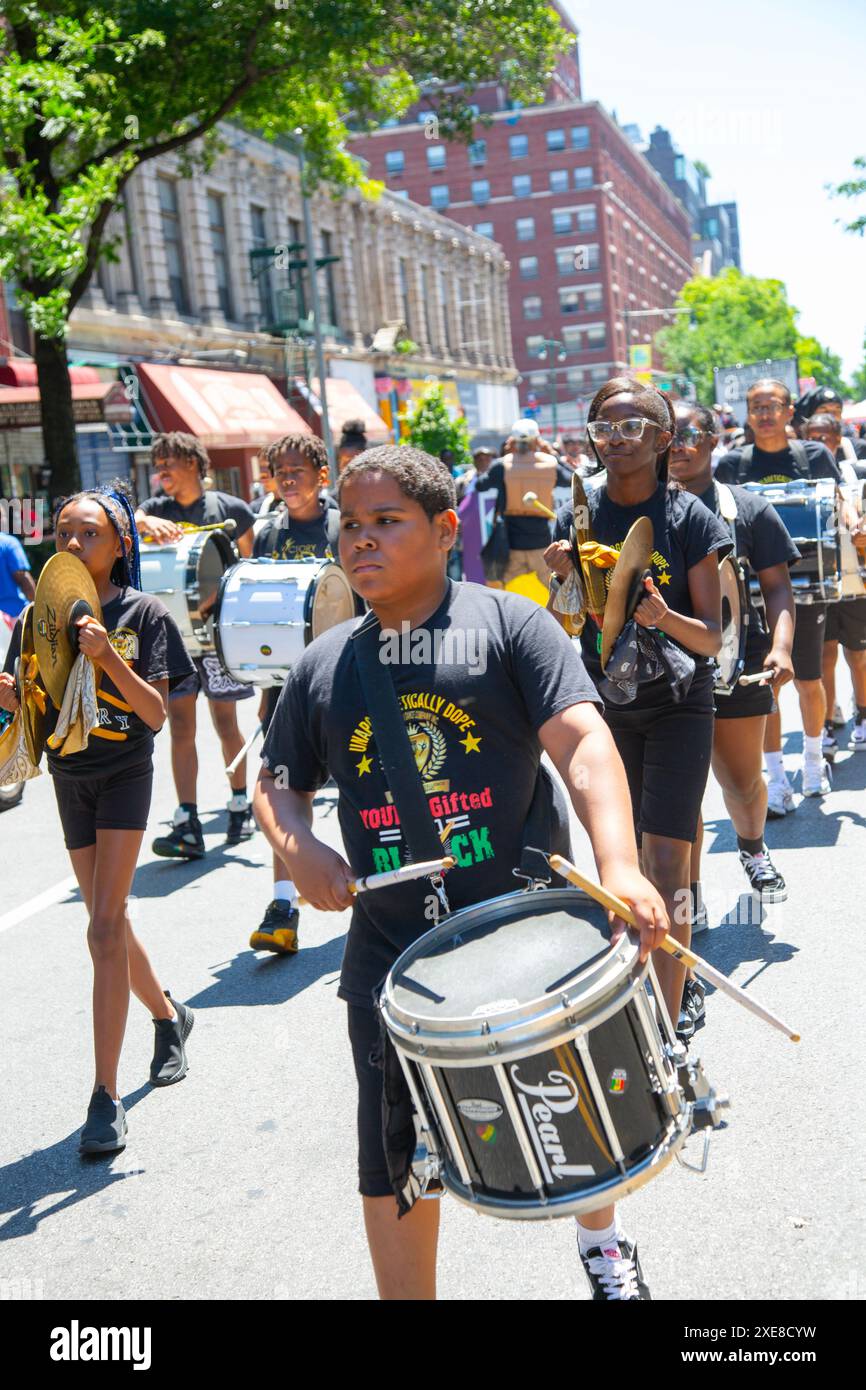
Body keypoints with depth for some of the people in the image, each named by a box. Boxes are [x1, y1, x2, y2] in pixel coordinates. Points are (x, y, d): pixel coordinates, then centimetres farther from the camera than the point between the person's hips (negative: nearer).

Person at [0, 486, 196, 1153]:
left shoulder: (145, 614, -9)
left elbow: (157, 714, -14)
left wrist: (107, 655, -27)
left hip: (125, 776, -5)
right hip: (70, 777, 5)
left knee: (106, 929, -12)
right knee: (110, 922, 14)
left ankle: (106, 1095, -9)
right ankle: (169, 1015, 41)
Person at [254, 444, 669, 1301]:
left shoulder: (508, 624, -7)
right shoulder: (323, 665, 4)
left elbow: (583, 743, -18)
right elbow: (278, 783, 14)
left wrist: (620, 870, -34)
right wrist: (298, 848, -9)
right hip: (390, 954, 2)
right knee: (395, 1161, 9)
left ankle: (603, 1245, 50)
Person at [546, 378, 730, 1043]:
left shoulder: (689, 518, -10)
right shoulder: (579, 515, 0)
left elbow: (711, 637, -10)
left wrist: (665, 617, -30)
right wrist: (565, 577, -17)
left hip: (678, 703, -4)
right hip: (607, 704, 4)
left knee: (666, 864, -10)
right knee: (631, 858, 14)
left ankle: (669, 1022, -3)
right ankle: (682, 980, 36)